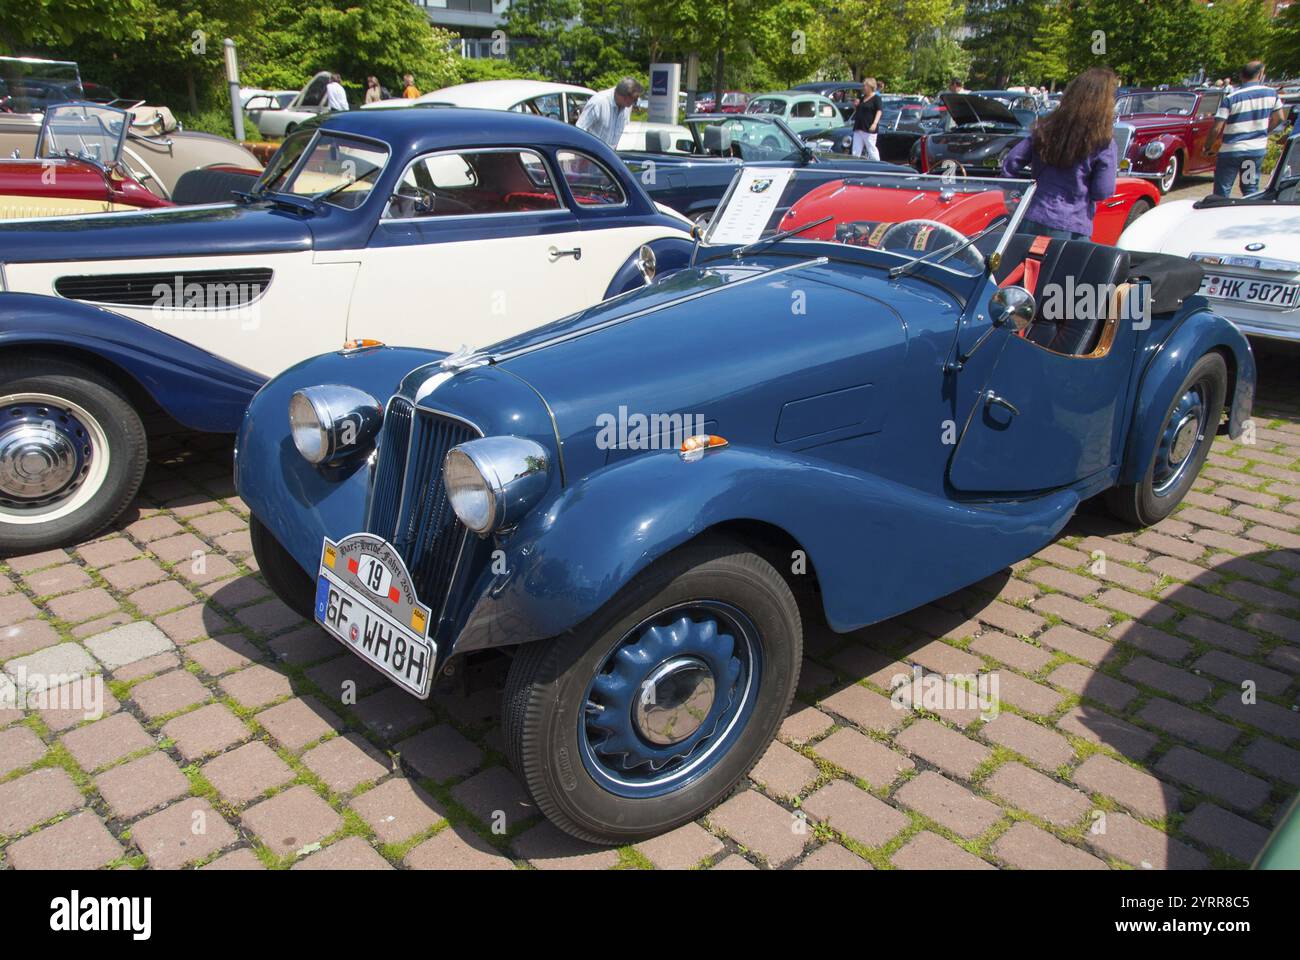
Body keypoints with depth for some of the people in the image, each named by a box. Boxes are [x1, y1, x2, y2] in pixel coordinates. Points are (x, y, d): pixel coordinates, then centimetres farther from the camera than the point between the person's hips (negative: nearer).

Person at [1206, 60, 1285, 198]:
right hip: (1258, 149, 4)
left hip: (1231, 151, -4)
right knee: (1251, 191, 13)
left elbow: (1217, 129, -15)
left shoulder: (1230, 98, -11)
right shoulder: (1271, 93, 1)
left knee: (1222, 192, 2)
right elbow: (1279, 117, 13)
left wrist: (1207, 148, -1)